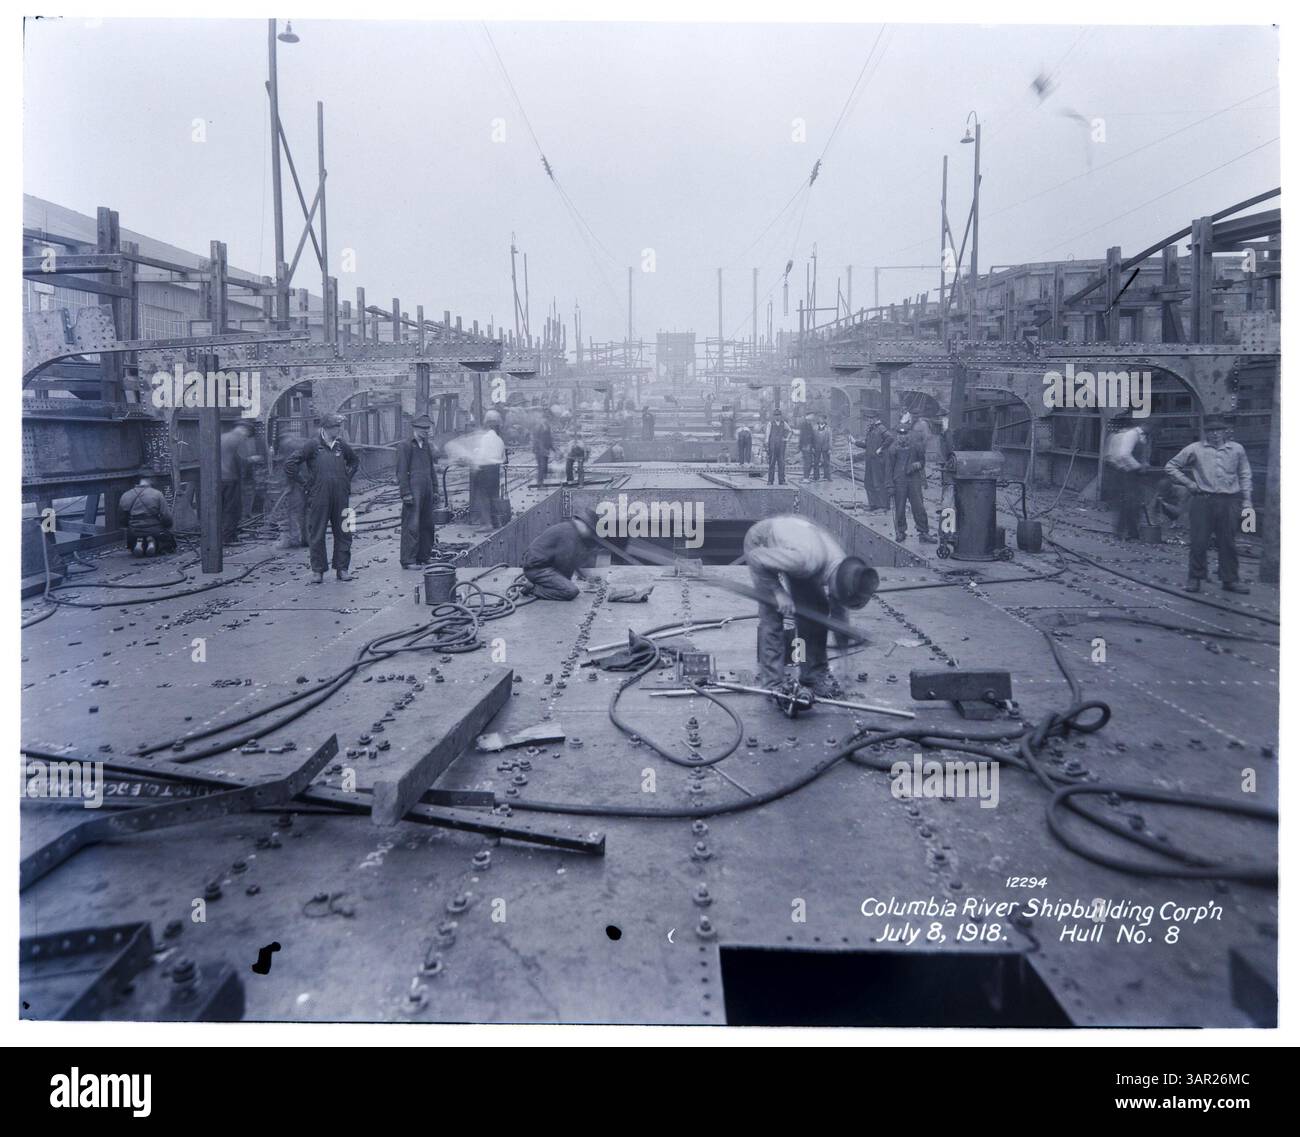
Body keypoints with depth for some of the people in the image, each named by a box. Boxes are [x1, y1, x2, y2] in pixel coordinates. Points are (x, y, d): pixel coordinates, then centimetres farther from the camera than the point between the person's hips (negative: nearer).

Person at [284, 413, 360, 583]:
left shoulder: (341, 445, 7)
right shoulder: (313, 445, -7)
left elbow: (355, 460, 28)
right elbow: (289, 466, -6)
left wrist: (347, 478, 16)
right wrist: (305, 482, -5)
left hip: (341, 497, 4)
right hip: (318, 498, -4)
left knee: (343, 533, 7)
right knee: (317, 535, 2)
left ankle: (342, 569, 17)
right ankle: (317, 571, 11)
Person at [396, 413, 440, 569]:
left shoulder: (427, 445, 17)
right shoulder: (405, 445, -5)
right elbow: (401, 471, -9)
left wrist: (435, 490, 16)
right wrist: (405, 493, -14)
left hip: (427, 490, 7)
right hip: (413, 491, -7)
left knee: (427, 525, 9)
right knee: (411, 525, -8)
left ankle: (423, 558, 17)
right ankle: (408, 560, -4)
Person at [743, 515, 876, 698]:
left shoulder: (842, 568, -20)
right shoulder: (806, 559, -43)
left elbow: (838, 613, -2)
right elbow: (756, 557, -32)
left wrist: (844, 646, 4)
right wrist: (778, 592, -27)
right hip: (760, 544, -6)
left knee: (816, 609, -2)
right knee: (772, 612, -14)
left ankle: (815, 673, 12)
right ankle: (772, 683, -7)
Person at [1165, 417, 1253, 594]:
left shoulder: (1237, 449, 10)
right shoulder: (1195, 449, 3)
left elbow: (1244, 476, 14)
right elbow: (1170, 466, 8)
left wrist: (1247, 500, 7)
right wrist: (1188, 483, 1)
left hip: (1229, 502, 2)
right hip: (1202, 501, -2)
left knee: (1228, 543, 7)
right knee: (1199, 542, -1)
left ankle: (1230, 580, 16)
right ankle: (1194, 579, 8)